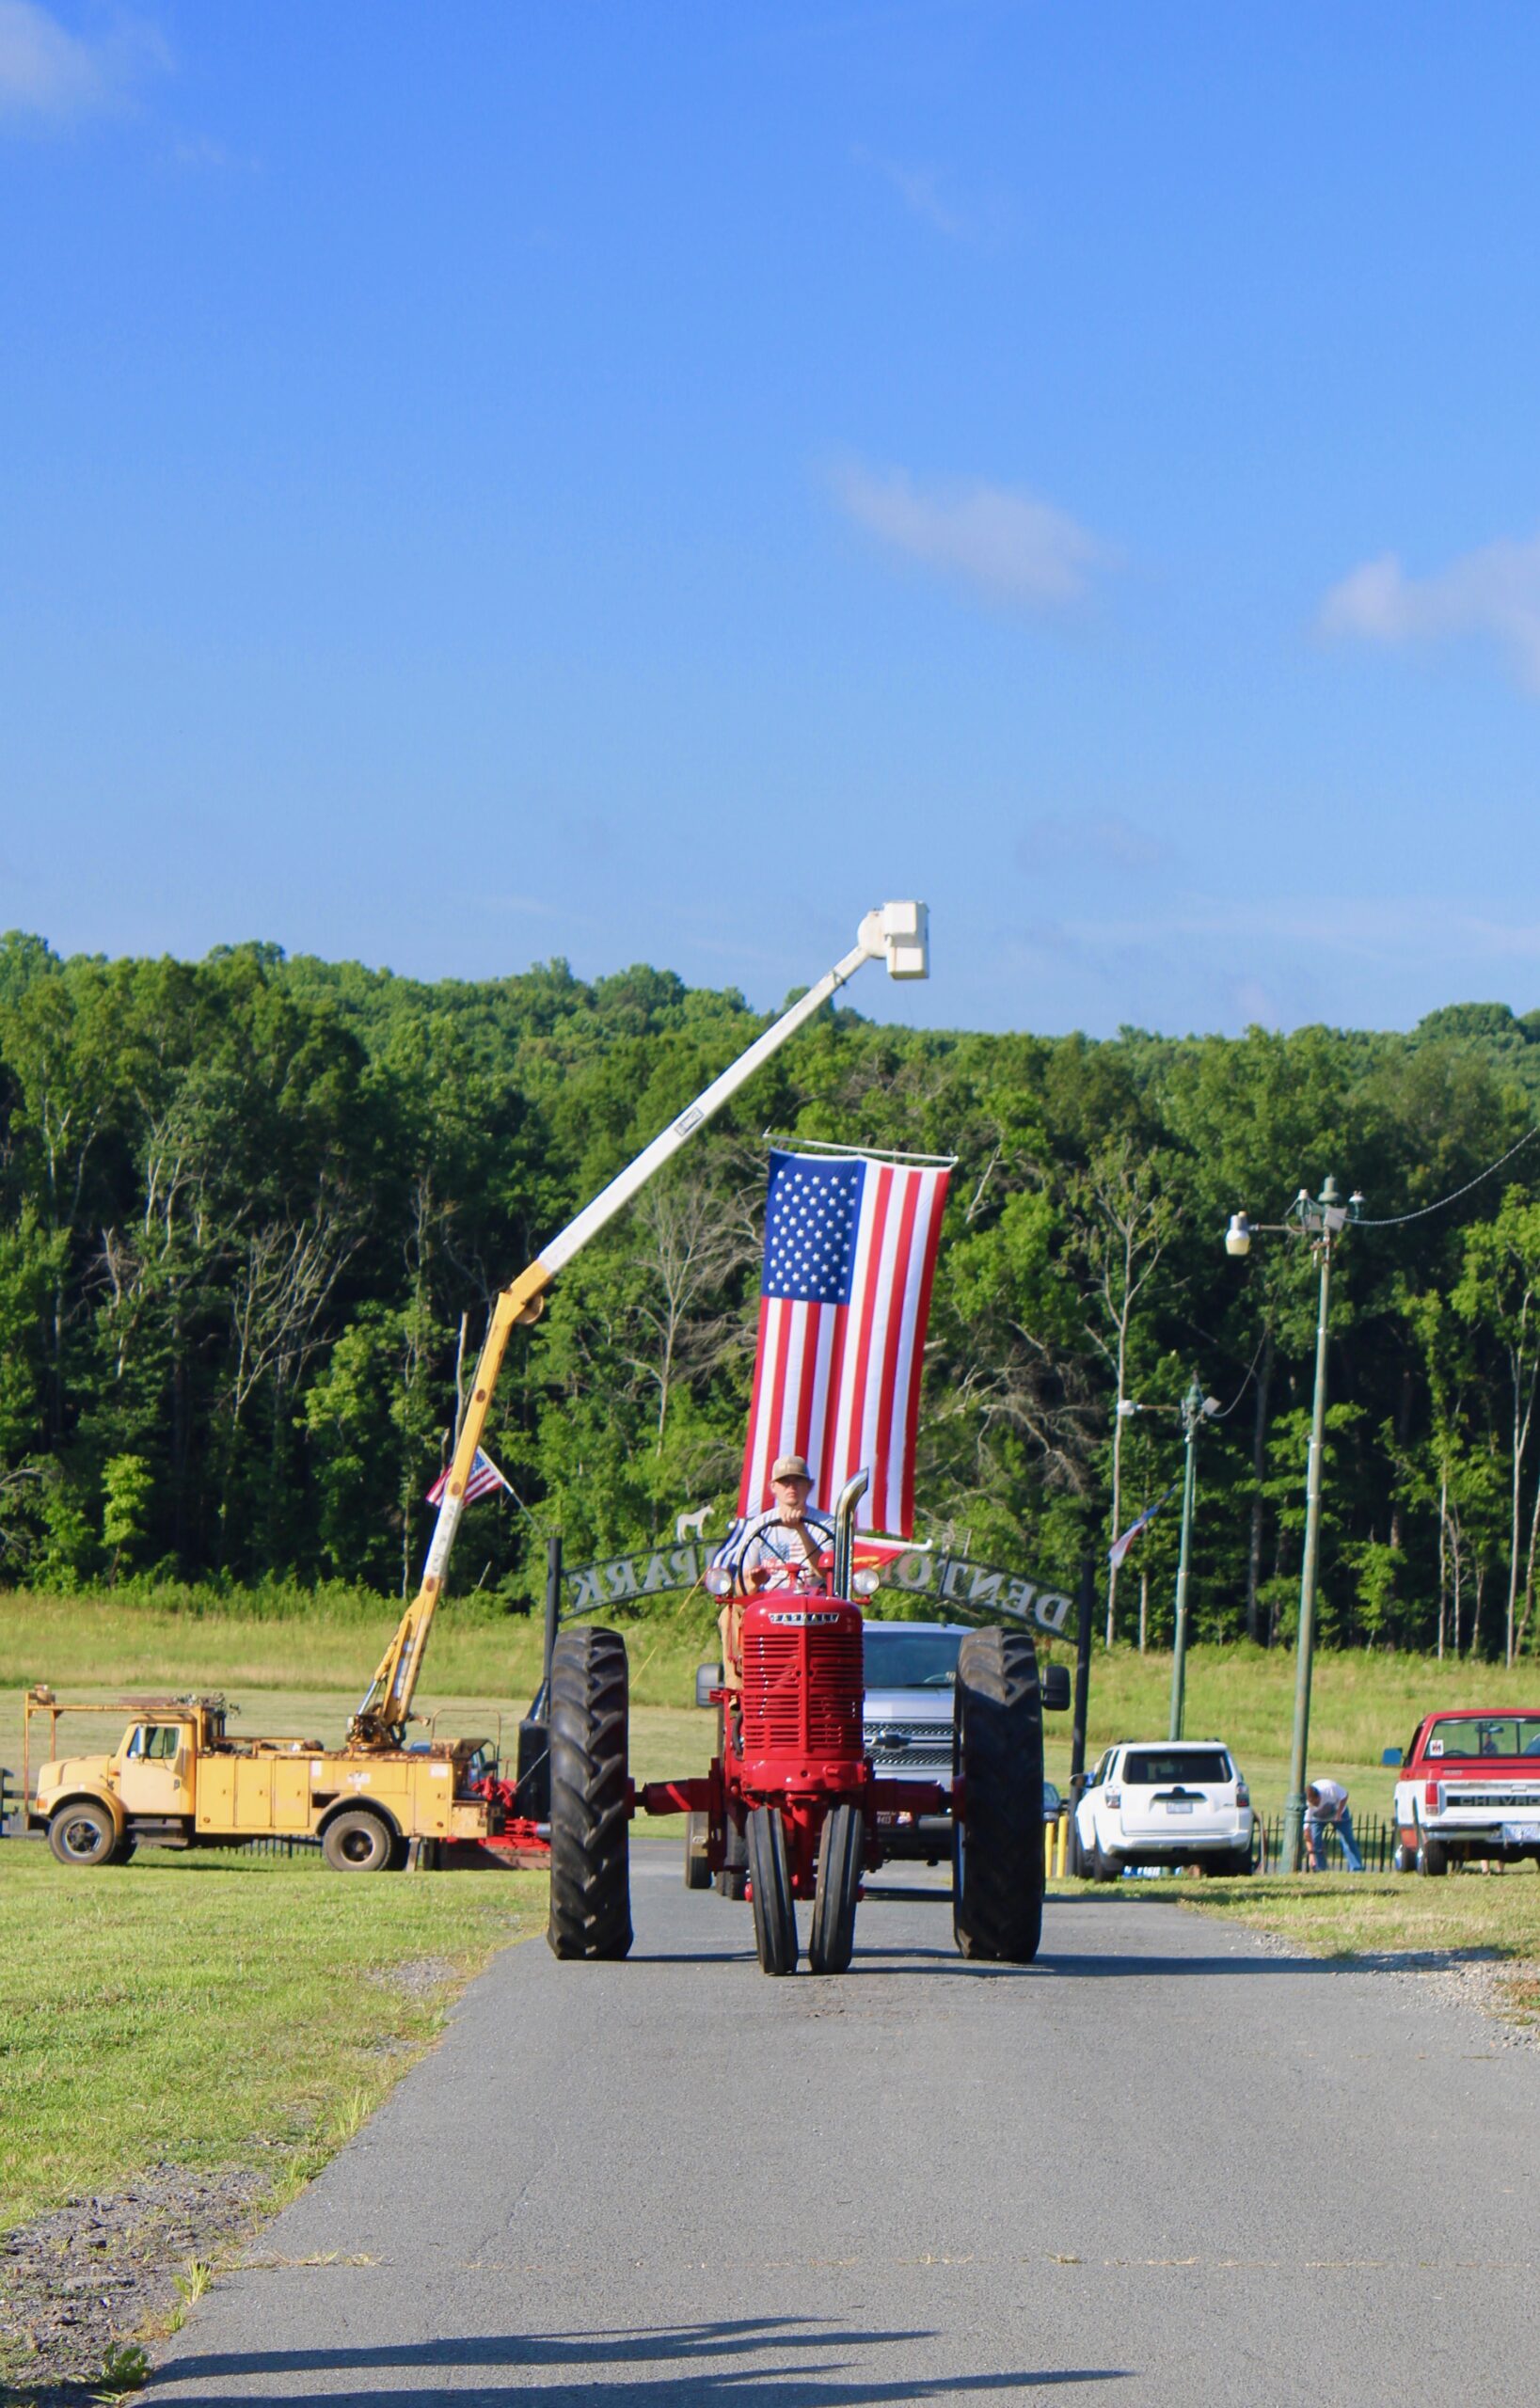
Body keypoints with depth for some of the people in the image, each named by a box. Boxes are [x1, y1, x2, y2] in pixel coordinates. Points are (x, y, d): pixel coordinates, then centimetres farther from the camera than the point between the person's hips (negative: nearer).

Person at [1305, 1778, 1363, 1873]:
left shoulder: (1330, 1788, -39)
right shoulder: (1307, 1806, -35)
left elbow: (1344, 1796, -17)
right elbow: (1307, 1832, -34)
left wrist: (1338, 1814, -27)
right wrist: (1311, 1853, -38)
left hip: (1338, 1811, -1)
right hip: (1318, 1818, 1)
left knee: (1347, 1839, -8)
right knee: (1315, 1840, -15)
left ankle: (1356, 1869, -8)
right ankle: (1320, 1868, -5)